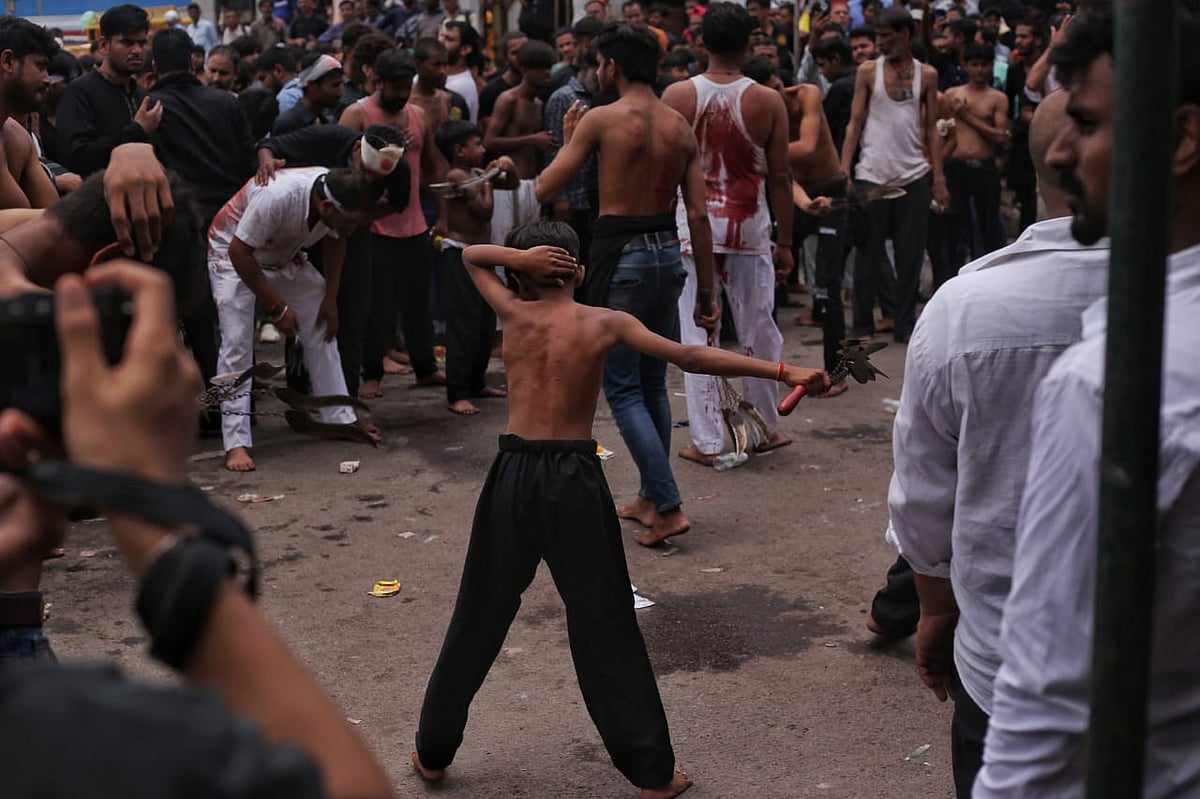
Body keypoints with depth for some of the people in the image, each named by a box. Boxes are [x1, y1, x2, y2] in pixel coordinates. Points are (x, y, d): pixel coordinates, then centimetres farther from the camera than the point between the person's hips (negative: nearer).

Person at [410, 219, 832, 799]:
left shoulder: (514, 313, 5)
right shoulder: (606, 323, -1)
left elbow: (471, 257, 23)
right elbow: (691, 358, -9)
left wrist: (518, 257, 1)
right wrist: (784, 372, -11)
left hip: (513, 474, 2)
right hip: (575, 479, -2)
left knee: (478, 618, 15)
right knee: (604, 628, 6)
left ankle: (433, 752, 28)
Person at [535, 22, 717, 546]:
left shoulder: (600, 120, -9)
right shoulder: (680, 126, 6)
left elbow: (546, 191, -8)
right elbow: (698, 214, 4)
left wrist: (568, 140, 10)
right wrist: (706, 291, 9)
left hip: (620, 257, -6)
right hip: (668, 254, 6)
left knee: (623, 390, 0)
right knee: (653, 383, 18)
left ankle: (668, 507, -7)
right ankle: (650, 497, 27)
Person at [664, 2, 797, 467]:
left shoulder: (677, 96, -4)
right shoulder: (768, 102, -4)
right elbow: (779, 177, -2)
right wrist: (785, 242, 6)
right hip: (749, 227, 1)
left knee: (697, 334, 4)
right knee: (758, 331, 14)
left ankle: (707, 442, 6)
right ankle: (765, 427, 26)